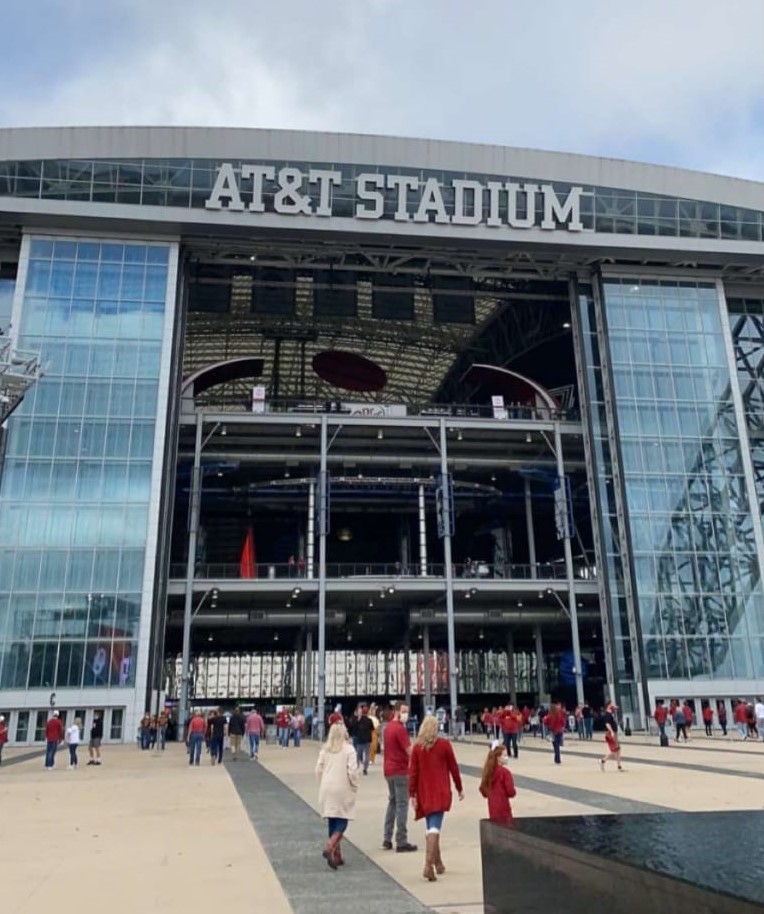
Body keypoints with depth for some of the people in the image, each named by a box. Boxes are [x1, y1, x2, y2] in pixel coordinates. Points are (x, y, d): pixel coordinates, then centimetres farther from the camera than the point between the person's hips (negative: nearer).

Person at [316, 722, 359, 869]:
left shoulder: (325, 750, 4)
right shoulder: (348, 749, -8)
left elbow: (318, 769, 3)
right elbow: (352, 771, -14)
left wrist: (323, 785, 15)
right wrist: (354, 787, 0)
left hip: (327, 791, 5)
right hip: (342, 790, -5)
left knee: (332, 822, 12)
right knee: (342, 822, 2)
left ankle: (336, 855, 16)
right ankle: (329, 848, -18)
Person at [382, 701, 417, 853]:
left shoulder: (388, 727, 12)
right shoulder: (400, 728, -17)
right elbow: (409, 751, -22)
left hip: (388, 770, 9)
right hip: (400, 770, -9)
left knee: (392, 802, 17)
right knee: (402, 805, -3)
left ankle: (387, 839, 20)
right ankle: (401, 842, 0)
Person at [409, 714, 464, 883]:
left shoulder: (417, 747, 0)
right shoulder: (444, 744, -5)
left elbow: (413, 772, -1)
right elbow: (453, 768, 1)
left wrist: (412, 794, 4)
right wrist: (459, 788, 12)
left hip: (424, 793, 3)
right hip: (440, 792, -3)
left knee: (430, 827, 17)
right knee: (435, 827, -7)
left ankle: (438, 863, 26)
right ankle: (428, 864, -21)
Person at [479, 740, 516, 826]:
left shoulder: (488, 771, 6)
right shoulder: (504, 772, -18)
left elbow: (482, 789, 13)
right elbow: (511, 791, -18)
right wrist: (513, 792, 2)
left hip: (492, 809, 8)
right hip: (503, 809, -8)